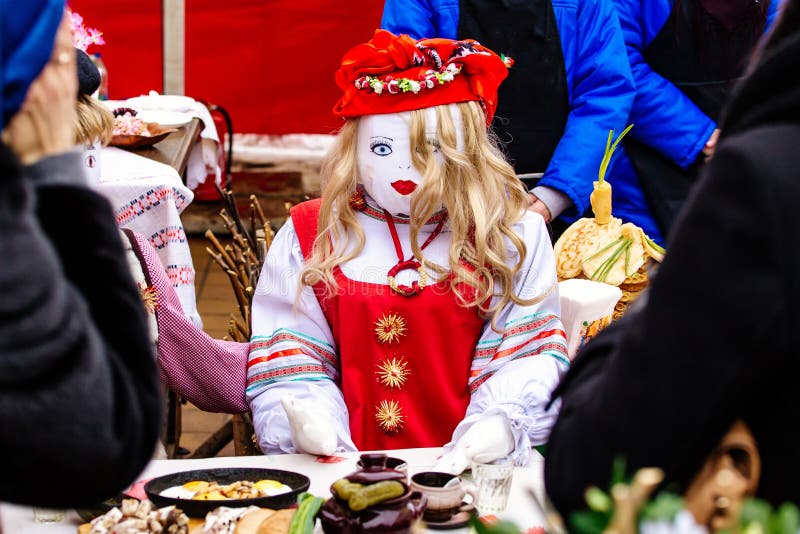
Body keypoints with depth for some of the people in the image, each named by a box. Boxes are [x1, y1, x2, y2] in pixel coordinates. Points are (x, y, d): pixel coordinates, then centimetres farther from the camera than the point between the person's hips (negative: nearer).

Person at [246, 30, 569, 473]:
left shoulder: (513, 236, 10)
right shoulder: (310, 234, 13)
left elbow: (529, 356, 3)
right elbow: (286, 355, 8)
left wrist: (500, 421, -17)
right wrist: (310, 422, -13)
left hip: (464, 467, -1)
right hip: (346, 469, 1)